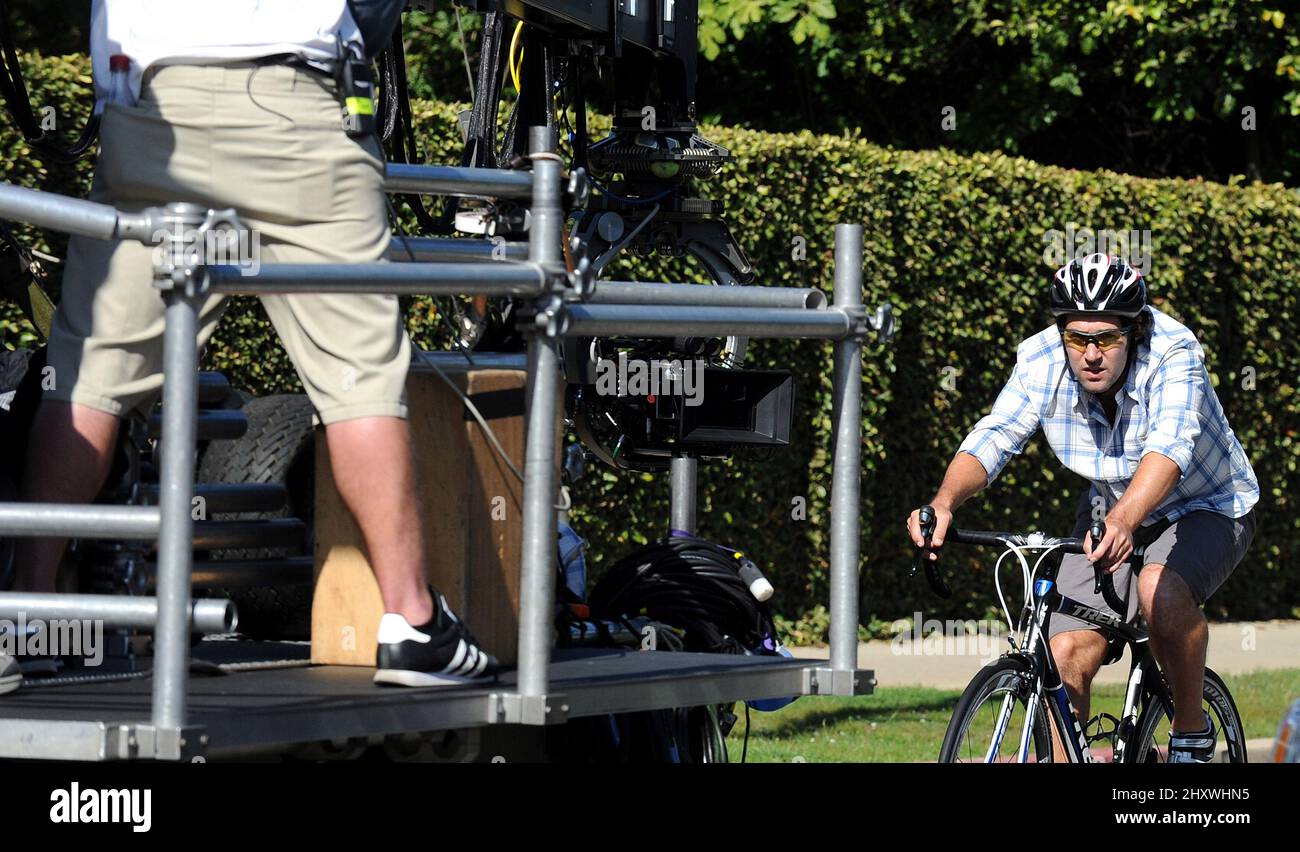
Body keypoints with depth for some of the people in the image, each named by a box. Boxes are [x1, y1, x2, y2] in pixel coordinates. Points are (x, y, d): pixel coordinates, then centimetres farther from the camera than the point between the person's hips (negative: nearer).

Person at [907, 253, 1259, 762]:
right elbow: (993, 437, -25)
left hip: (1207, 509, -4)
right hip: (1109, 515, 4)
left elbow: (1170, 445, -47)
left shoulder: (1172, 352, -32)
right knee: (1066, 654, -14)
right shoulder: (1041, 361, -20)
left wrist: (1124, 520, -65)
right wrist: (945, 501, -47)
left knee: (1161, 589, -34)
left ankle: (1192, 730, -12)